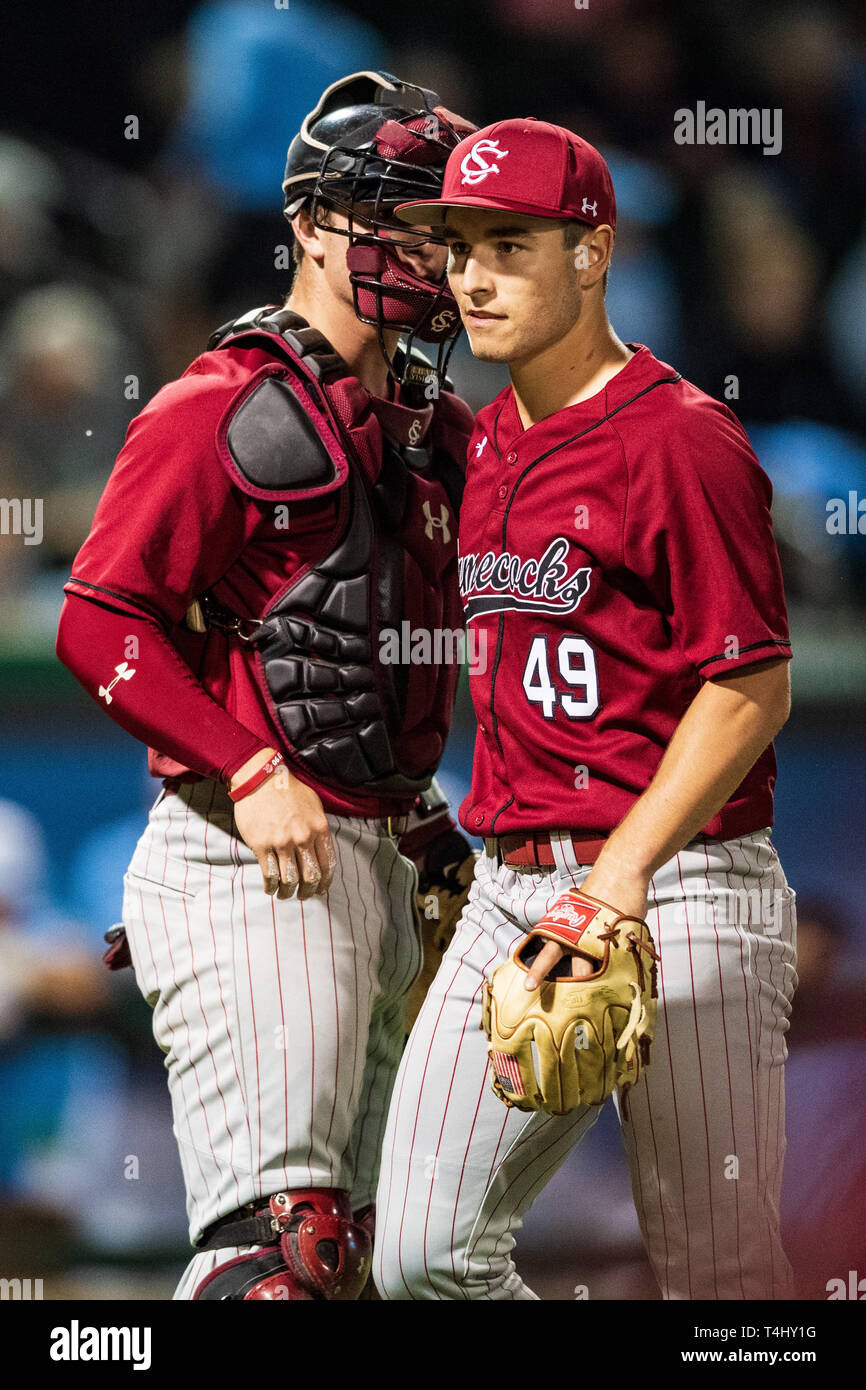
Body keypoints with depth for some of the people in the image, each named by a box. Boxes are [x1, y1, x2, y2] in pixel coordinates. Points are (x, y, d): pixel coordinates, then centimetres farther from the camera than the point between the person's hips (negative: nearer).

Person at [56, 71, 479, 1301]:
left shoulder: (438, 428, 16)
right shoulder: (223, 411, -9)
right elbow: (100, 624, -13)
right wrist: (251, 773, -20)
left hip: (380, 863, 9)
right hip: (251, 862, -9)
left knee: (354, 1239, 10)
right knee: (280, 1238, -19)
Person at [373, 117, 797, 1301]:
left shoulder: (679, 441, -10)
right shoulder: (491, 444, 15)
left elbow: (752, 690, -14)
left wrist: (624, 872, -22)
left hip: (680, 891, -7)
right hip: (513, 883, 8)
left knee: (717, 1272, -3)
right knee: (424, 1255, -2)